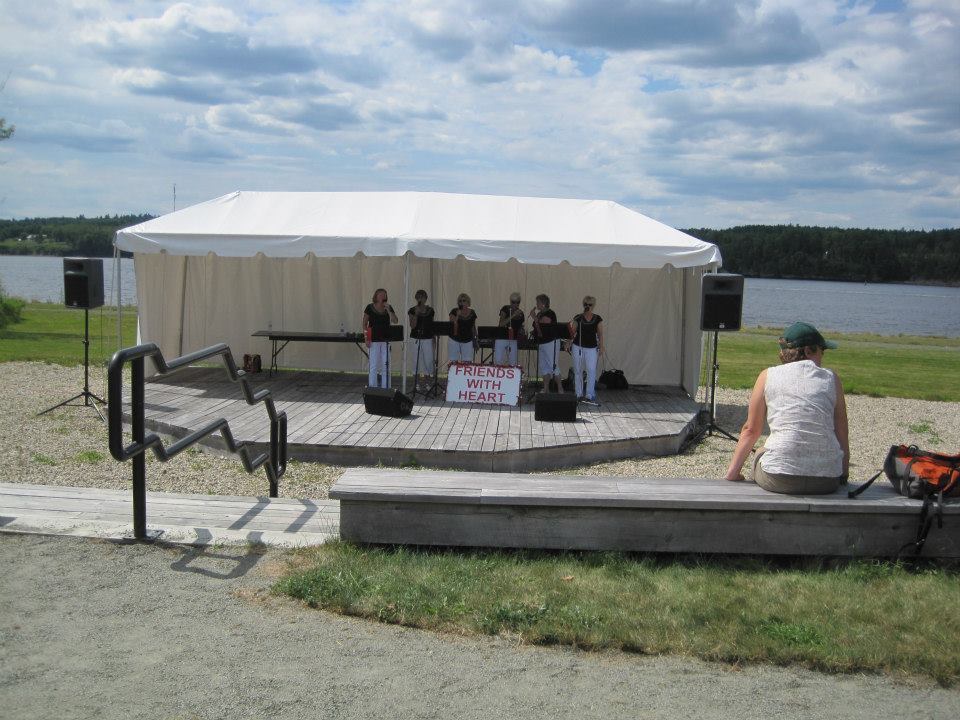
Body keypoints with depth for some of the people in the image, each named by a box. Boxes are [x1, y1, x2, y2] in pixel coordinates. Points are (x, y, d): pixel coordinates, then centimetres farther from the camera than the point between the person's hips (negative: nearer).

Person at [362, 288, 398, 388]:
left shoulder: (388, 308, 7)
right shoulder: (370, 308, -2)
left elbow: (395, 321, -3)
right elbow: (364, 324, 0)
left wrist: (388, 310, -13)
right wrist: (366, 338, -8)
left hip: (386, 340, 3)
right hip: (374, 341, -3)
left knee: (386, 365, 6)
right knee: (374, 365, -1)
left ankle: (386, 388, 13)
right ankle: (372, 387, 7)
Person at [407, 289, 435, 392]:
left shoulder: (430, 310, 8)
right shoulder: (412, 310, 0)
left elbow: (432, 325, 12)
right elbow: (412, 326, -8)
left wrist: (433, 339, 9)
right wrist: (416, 313, -17)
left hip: (428, 338, 2)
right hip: (416, 338, -2)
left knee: (428, 360, -1)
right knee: (417, 360, 2)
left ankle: (427, 383, 9)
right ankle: (417, 384, 10)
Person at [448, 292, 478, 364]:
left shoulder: (472, 313, 7)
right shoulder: (454, 311, -1)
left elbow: (474, 328, 13)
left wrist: (475, 341, 9)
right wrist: (457, 315, -22)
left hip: (467, 341, 2)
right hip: (454, 341, -2)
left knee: (468, 362, -3)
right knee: (454, 362, -2)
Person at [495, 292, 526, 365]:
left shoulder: (520, 313, 8)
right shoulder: (505, 309, -4)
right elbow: (501, 324, -18)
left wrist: (523, 333, -5)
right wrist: (513, 316, -24)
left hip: (513, 340, 4)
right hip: (502, 339, -4)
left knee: (513, 363, 3)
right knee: (498, 362, -5)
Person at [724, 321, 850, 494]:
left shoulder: (768, 376, 8)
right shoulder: (831, 378, 9)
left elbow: (751, 430, 10)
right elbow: (842, 435, 9)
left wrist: (732, 472, 17)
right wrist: (843, 477, 20)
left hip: (778, 479, -1)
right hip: (827, 481, 1)